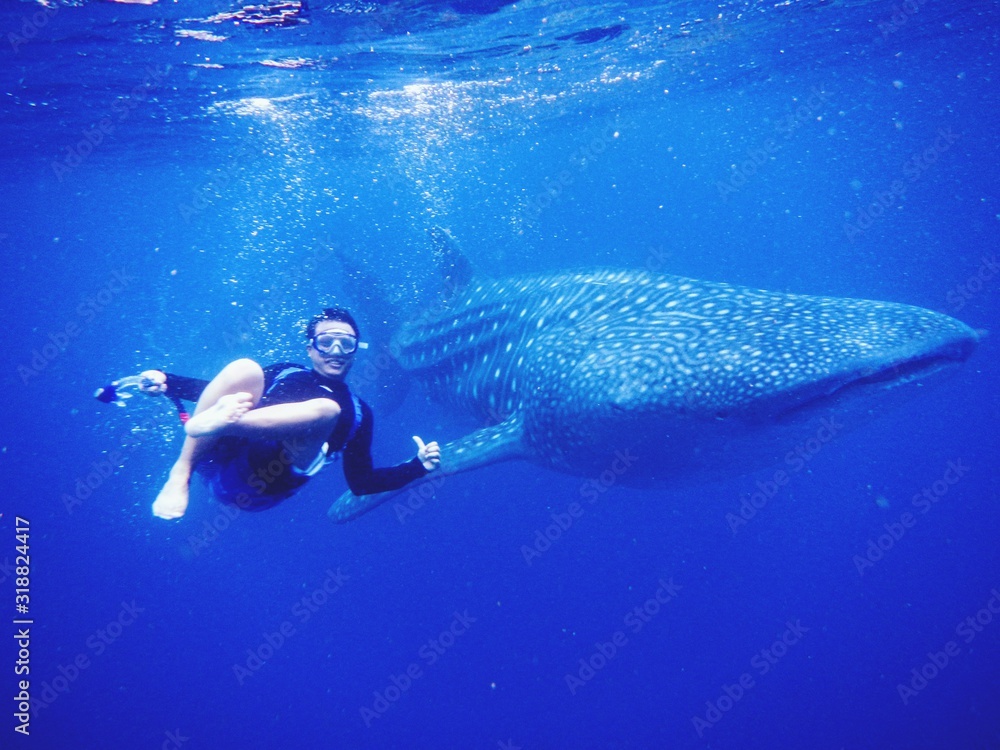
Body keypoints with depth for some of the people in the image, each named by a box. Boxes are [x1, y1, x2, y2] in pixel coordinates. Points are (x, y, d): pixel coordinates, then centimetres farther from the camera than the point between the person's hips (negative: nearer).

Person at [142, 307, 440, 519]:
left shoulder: (357, 413, 22)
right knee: (245, 369, -18)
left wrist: (418, 466, 7)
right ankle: (180, 475, -22)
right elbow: (223, 392, 24)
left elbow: (361, 482, 20)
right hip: (220, 459, 2)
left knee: (327, 410, -22)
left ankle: (223, 423, -38)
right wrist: (166, 382, 8)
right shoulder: (285, 372, 26)